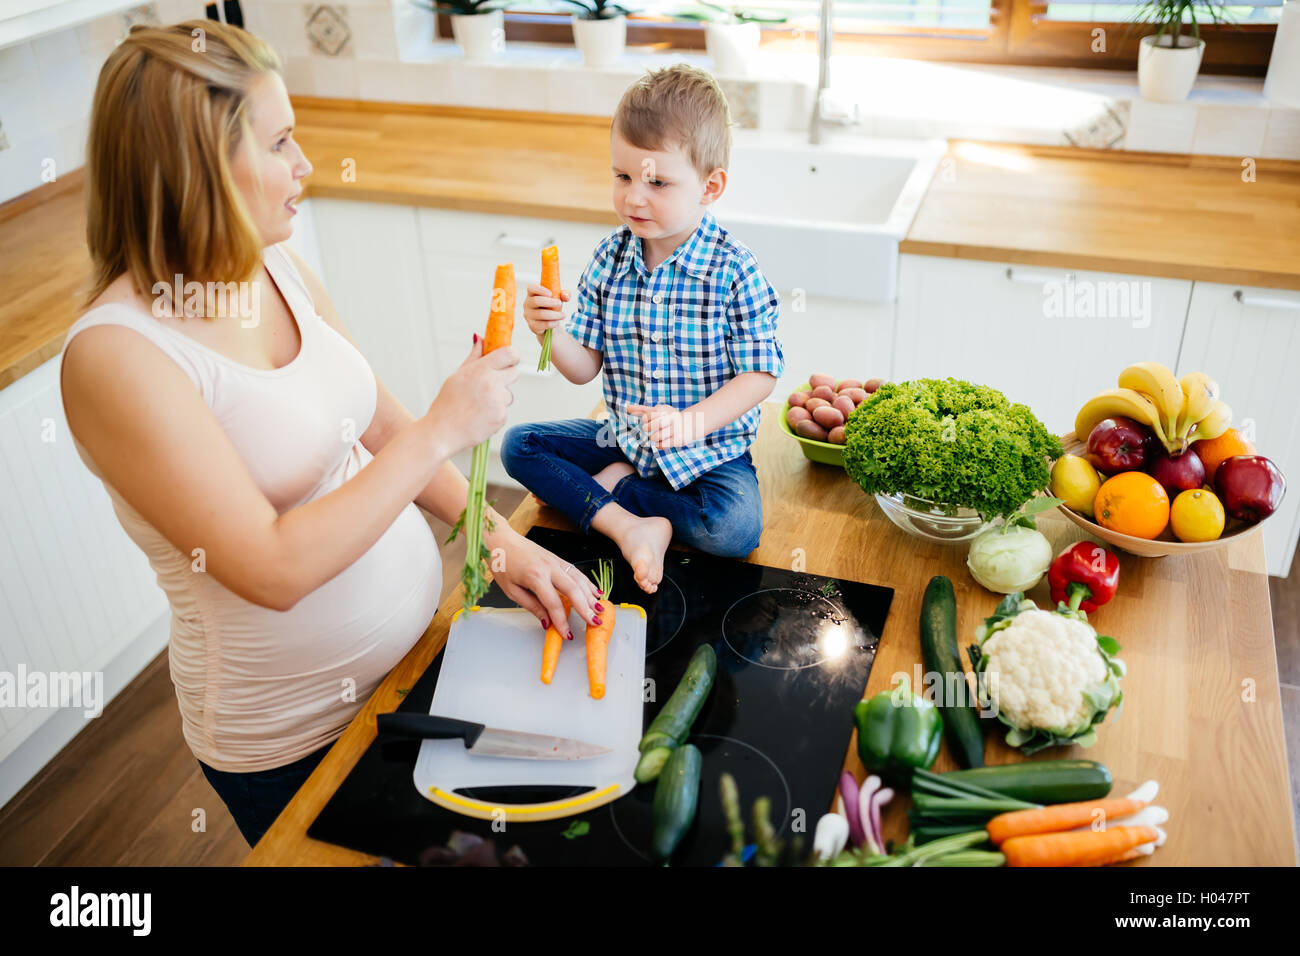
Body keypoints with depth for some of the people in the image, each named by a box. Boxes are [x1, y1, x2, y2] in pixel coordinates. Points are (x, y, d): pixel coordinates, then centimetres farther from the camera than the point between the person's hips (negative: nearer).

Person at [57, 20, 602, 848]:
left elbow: (386, 426, 5)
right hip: (298, 733, -6)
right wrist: (443, 431, -26)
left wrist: (497, 537, -5)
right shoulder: (115, 355, -25)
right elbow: (274, 571, -29)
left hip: (421, 636, 6)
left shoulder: (281, 269, -3)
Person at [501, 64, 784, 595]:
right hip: (623, 436, 5)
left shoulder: (732, 269, -16)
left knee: (735, 529, -30)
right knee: (519, 444, -6)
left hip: (708, 447, -4)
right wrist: (552, 335, -23)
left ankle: (617, 484, -8)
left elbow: (760, 374, -14)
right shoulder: (609, 257, -3)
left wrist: (690, 423, -26)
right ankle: (627, 525, -20)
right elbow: (585, 367, -1)